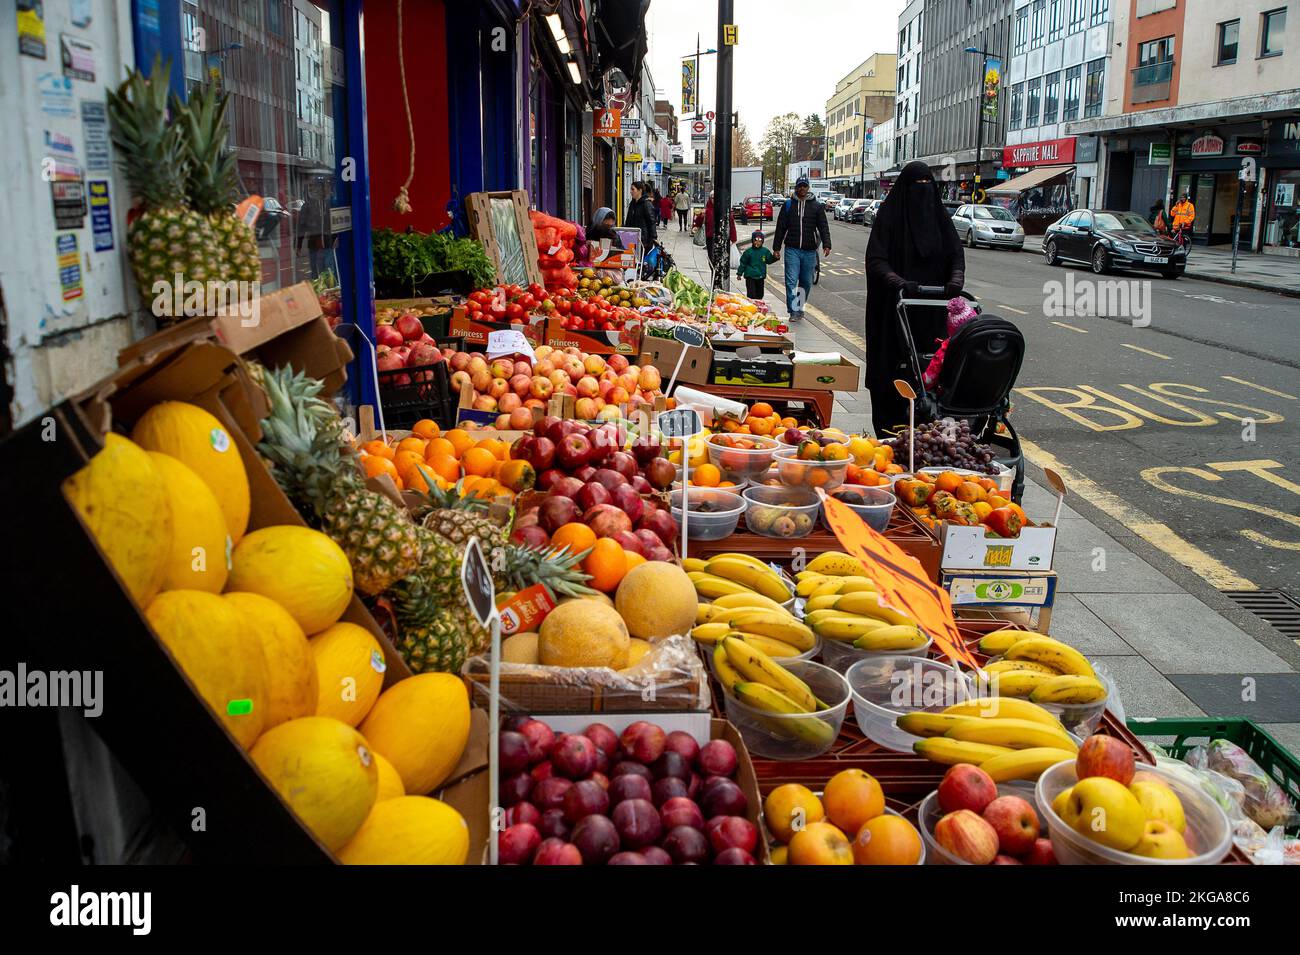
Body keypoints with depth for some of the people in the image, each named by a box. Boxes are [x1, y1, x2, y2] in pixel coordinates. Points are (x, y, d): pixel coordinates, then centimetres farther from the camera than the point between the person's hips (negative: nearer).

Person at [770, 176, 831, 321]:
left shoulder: (817, 206, 8)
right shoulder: (788, 205, 8)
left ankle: (800, 308, 23)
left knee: (806, 282, 9)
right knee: (791, 281, -11)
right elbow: (780, 228, 9)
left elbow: (823, 227, 2)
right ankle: (794, 311, -11)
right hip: (792, 249, -1)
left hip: (809, 251, 1)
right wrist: (776, 248, 4)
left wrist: (826, 244, -12)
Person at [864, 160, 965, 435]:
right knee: (892, 365, -1)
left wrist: (956, 278, -17)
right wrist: (899, 283, -28)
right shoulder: (889, 215, -4)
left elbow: (956, 254, 5)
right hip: (896, 305, -4)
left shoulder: (939, 215, 9)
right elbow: (876, 260, -12)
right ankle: (888, 429, 8)